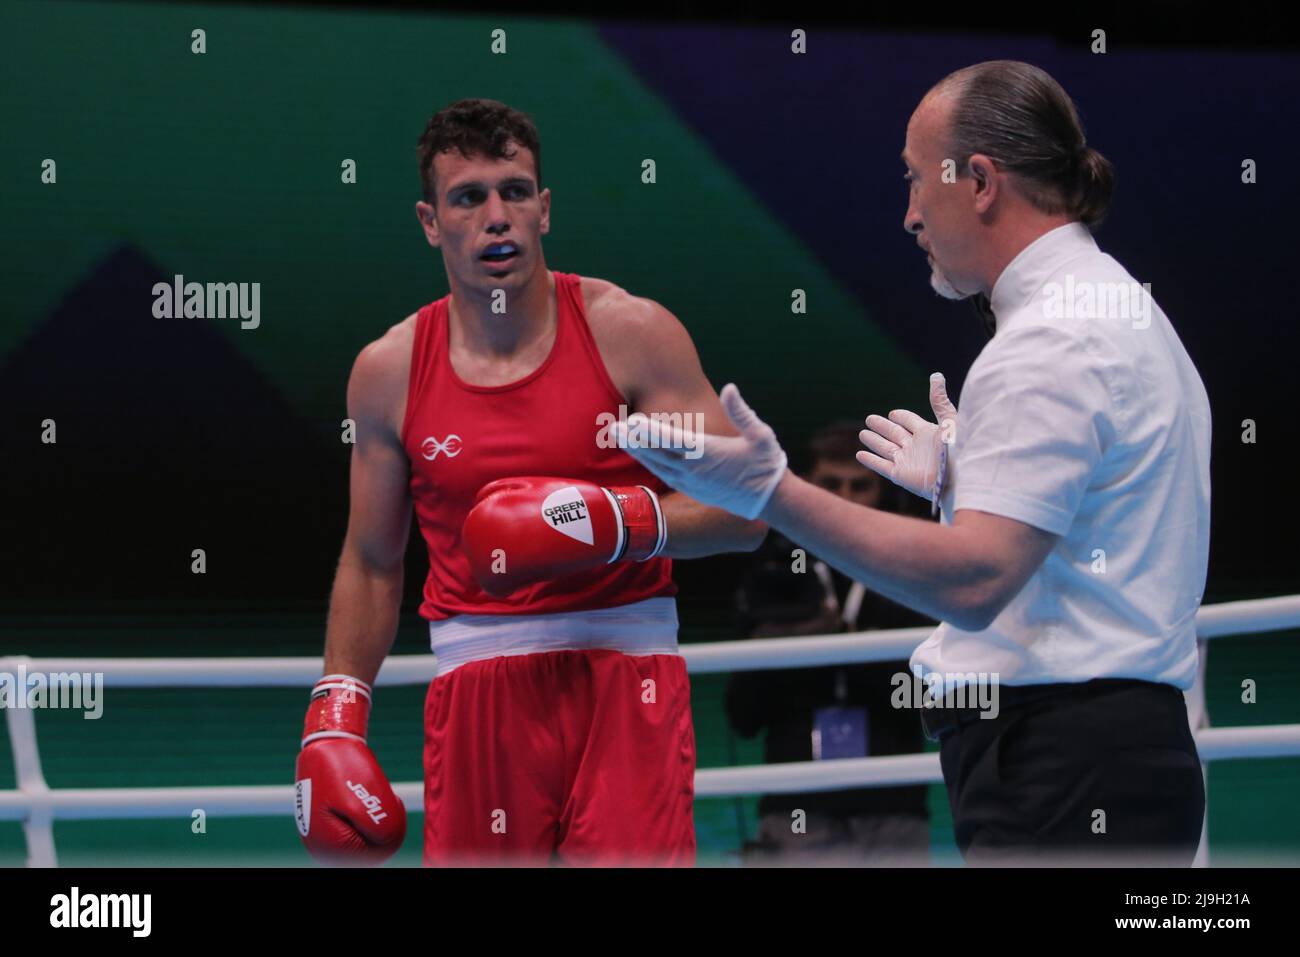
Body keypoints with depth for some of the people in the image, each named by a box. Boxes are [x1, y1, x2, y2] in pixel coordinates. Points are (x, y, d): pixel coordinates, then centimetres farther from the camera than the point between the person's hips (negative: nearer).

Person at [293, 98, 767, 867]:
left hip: (623, 677, -2)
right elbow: (371, 563, 16)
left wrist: (612, 522, -17)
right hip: (476, 685, 2)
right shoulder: (389, 372, 6)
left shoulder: (631, 333, -1)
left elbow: (744, 513, -2)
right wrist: (334, 718, 8)